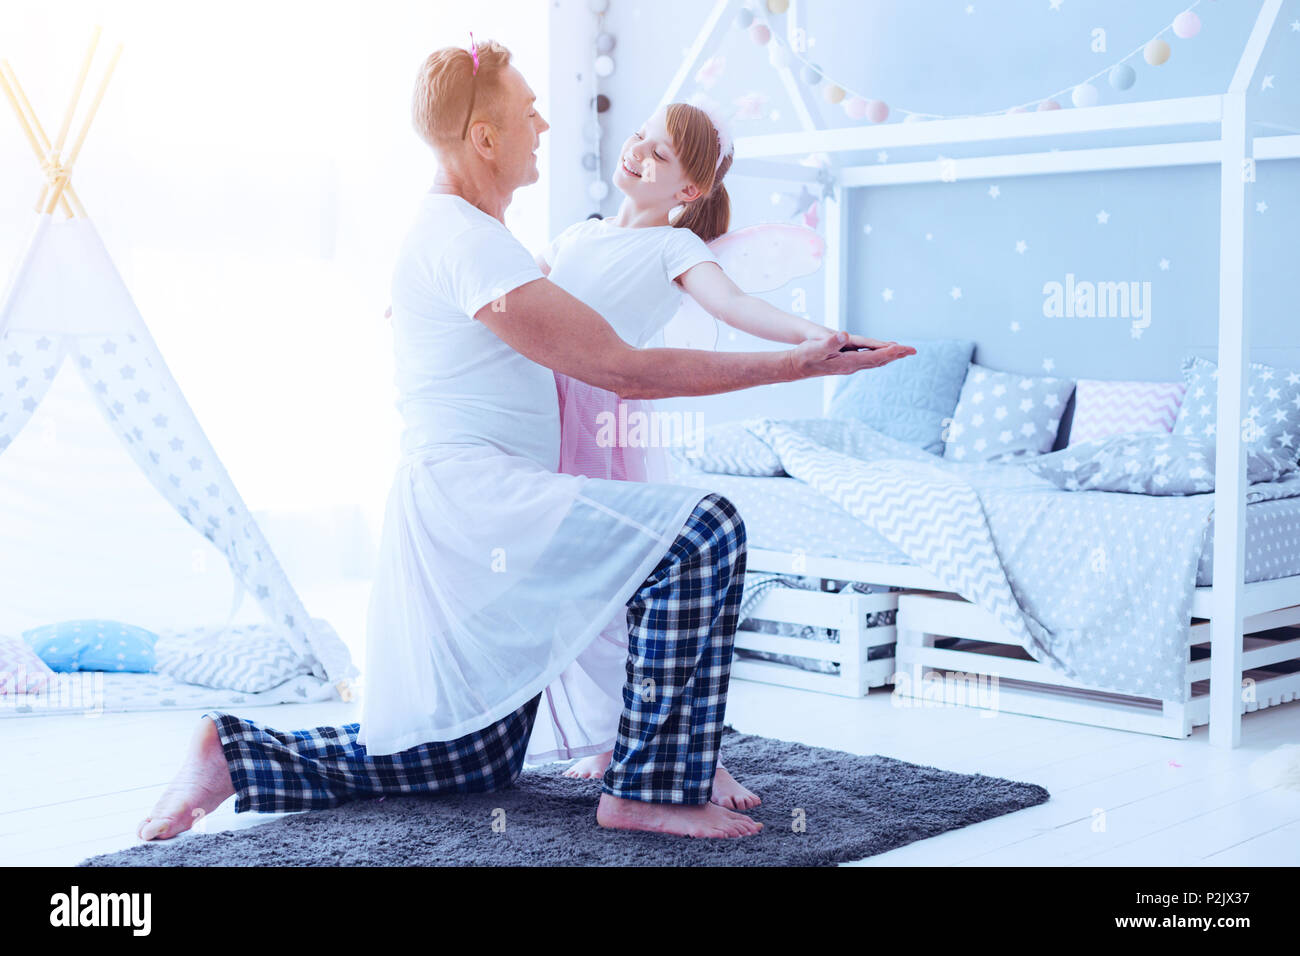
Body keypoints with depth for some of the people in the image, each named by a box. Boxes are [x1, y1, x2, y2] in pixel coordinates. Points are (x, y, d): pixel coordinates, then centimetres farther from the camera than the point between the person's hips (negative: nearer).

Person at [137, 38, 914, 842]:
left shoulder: (451, 231, 20)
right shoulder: (468, 241, -13)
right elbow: (619, 368, -16)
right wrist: (794, 365, -14)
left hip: (466, 519, 11)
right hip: (471, 499, -11)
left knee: (466, 762, 19)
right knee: (703, 533, -24)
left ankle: (233, 753, 20)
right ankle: (651, 787, -16)